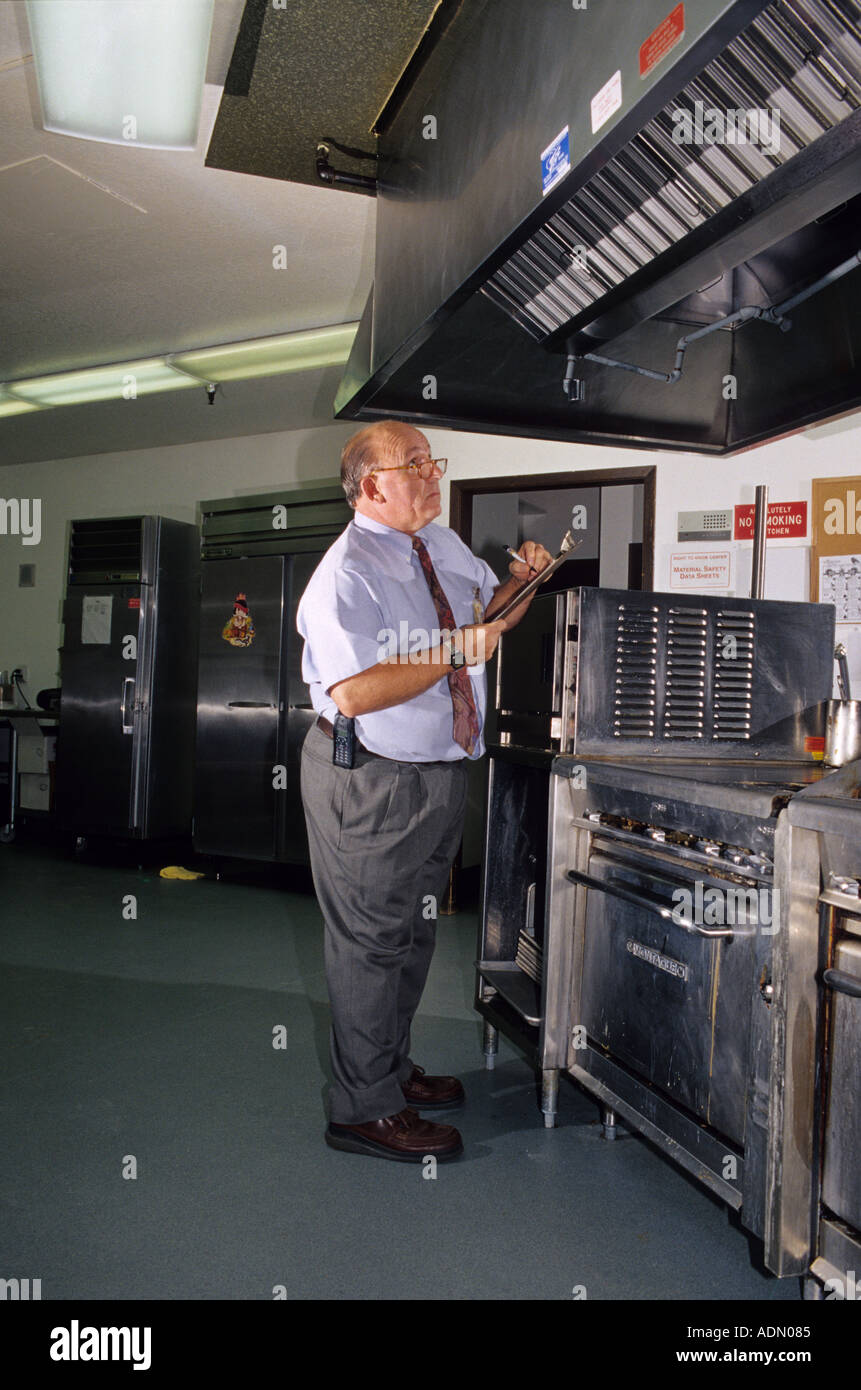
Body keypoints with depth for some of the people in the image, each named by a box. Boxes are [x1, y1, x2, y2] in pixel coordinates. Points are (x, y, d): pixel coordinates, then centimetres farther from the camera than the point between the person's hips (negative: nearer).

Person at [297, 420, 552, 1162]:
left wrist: (522, 579, 1)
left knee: (413, 931, 21)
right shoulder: (346, 574, -20)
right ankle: (365, 1109, 21)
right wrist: (457, 652, -26)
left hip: (441, 770, 9)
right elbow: (353, 692, -31)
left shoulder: (443, 544, 8)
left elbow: (489, 611, 23)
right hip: (371, 782, -9)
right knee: (372, 940, 3)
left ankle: (392, 1067, 41)